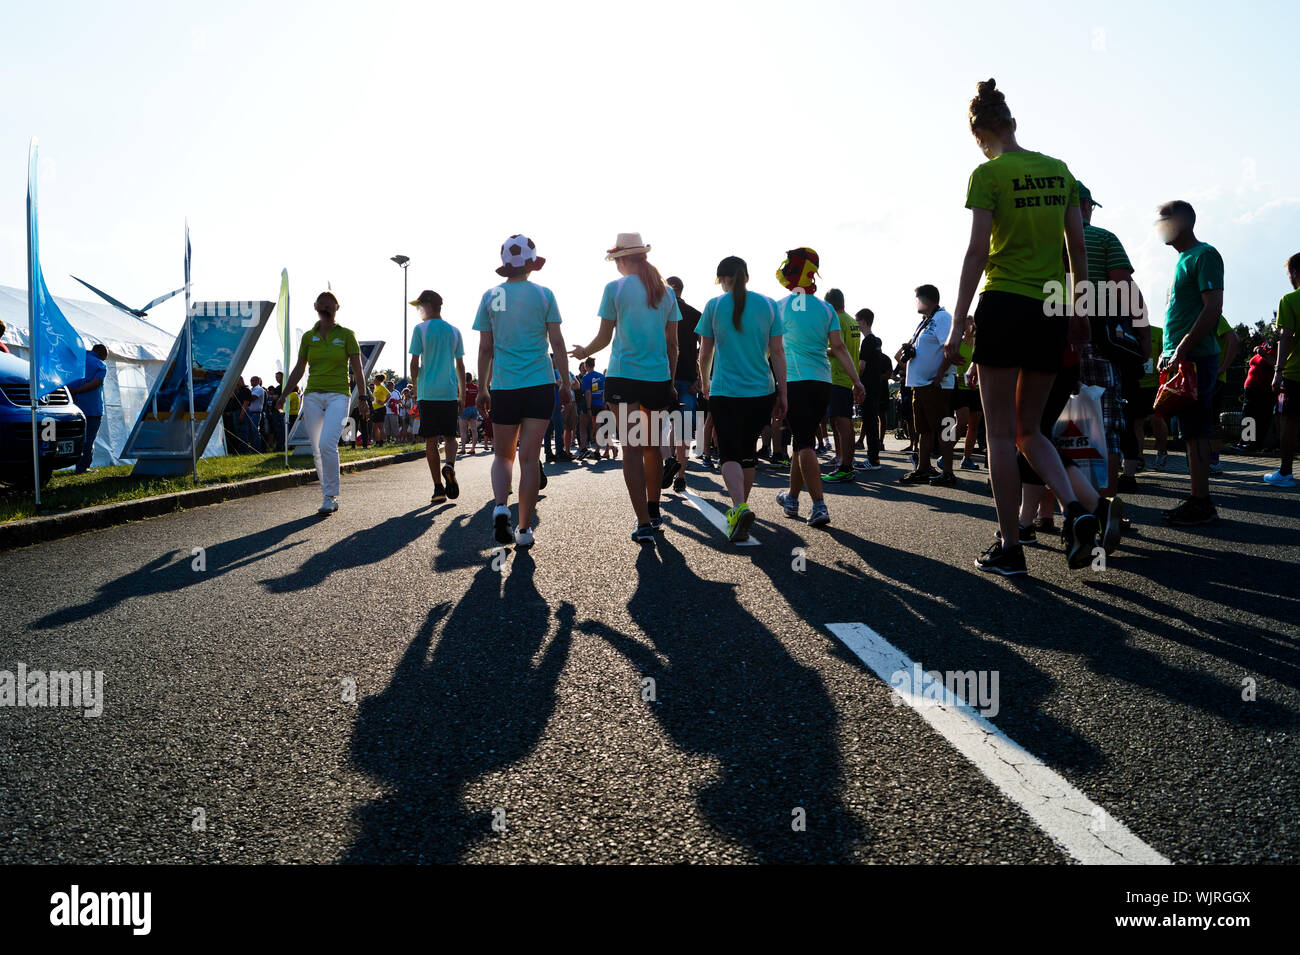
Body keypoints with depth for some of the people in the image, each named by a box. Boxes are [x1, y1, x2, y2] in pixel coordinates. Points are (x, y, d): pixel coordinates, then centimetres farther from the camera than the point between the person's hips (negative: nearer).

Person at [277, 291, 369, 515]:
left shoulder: (346, 335, 3)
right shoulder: (308, 336, 11)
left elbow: (357, 369, 3)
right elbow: (299, 369, 16)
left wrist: (363, 399, -3)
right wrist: (284, 395, 9)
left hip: (338, 395, -4)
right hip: (312, 396, 4)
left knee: (327, 444, -21)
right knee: (317, 450, 3)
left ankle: (330, 497, -12)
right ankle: (330, 497, 14)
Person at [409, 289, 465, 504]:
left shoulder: (420, 329, -1)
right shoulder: (454, 331, 9)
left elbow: (414, 363, -4)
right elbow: (460, 366, 11)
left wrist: (415, 387, 10)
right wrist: (462, 395, 16)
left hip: (428, 392, -3)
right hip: (450, 392, 3)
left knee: (431, 440, 1)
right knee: (450, 436, 13)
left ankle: (438, 487, 0)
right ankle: (450, 466, -17)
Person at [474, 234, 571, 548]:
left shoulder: (490, 297, 3)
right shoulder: (543, 294, 1)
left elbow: (485, 349, 4)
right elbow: (557, 344, -1)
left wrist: (482, 389, 11)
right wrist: (566, 383, 7)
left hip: (503, 387, 1)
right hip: (540, 384, -1)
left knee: (503, 454, 15)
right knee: (530, 457, 2)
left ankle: (500, 506, -10)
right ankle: (524, 529, 4)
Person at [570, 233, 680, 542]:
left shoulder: (615, 288, -3)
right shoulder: (666, 292, 8)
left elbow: (604, 337, 0)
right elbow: (672, 344, 9)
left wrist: (585, 352, 20)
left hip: (624, 376, -4)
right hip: (658, 377, 4)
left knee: (631, 449, -4)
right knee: (652, 446, 17)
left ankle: (644, 524, -10)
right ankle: (654, 512, 30)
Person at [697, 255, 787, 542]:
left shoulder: (714, 305, -1)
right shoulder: (768, 305, 4)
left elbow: (705, 353, 6)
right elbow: (778, 352, 1)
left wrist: (704, 382, 24)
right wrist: (782, 394, 6)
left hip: (725, 391, -3)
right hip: (761, 391, 3)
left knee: (729, 453, -3)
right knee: (748, 451, 16)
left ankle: (740, 508, -26)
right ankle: (740, 507, 28)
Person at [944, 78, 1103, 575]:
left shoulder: (988, 174, -5)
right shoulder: (1059, 170, 12)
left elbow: (977, 252, -11)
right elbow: (1078, 246, 12)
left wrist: (957, 324, -10)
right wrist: (1080, 308, 19)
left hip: (1003, 306, -5)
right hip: (1050, 311, 6)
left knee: (1001, 432, 1)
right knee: (1029, 429, 16)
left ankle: (1009, 547, 4)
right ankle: (1074, 510, -5)